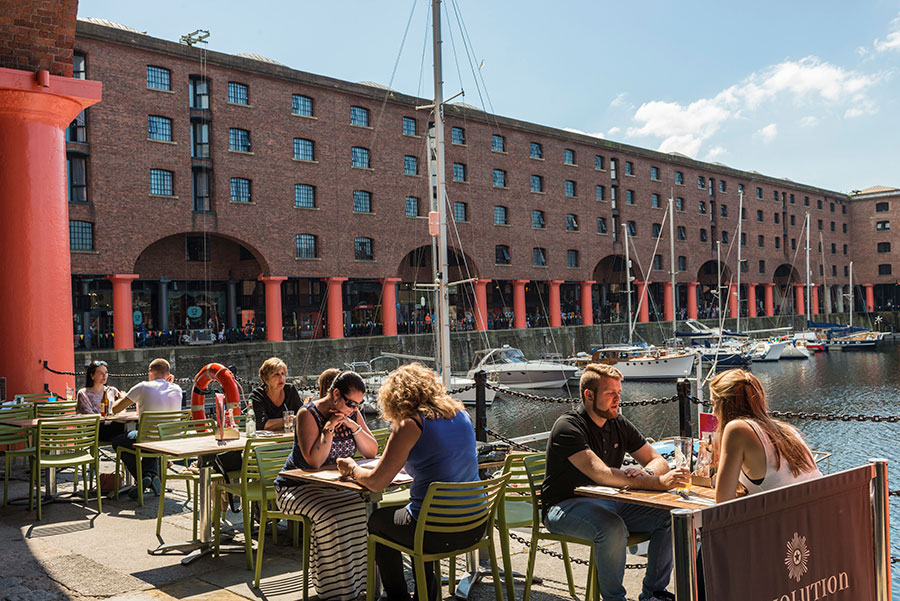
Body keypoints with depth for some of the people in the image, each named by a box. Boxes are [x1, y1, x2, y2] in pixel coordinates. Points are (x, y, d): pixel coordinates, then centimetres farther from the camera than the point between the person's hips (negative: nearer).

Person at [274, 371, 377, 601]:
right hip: (299, 487, -5)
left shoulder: (352, 414, 4)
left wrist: (353, 426, -13)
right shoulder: (308, 414, -14)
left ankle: (360, 582, -13)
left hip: (335, 486, 5)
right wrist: (329, 427, -23)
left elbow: (372, 452, -1)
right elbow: (314, 461, -23)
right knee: (331, 518, -33)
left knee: (367, 508, -23)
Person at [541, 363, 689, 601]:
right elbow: (600, 474, -32)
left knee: (670, 516, -11)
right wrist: (657, 482, -38)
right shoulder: (568, 427, -19)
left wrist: (644, 474, -21)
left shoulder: (619, 424, 5)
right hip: (565, 506, -7)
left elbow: (658, 461, 5)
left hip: (608, 501, 7)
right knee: (612, 527, -36)